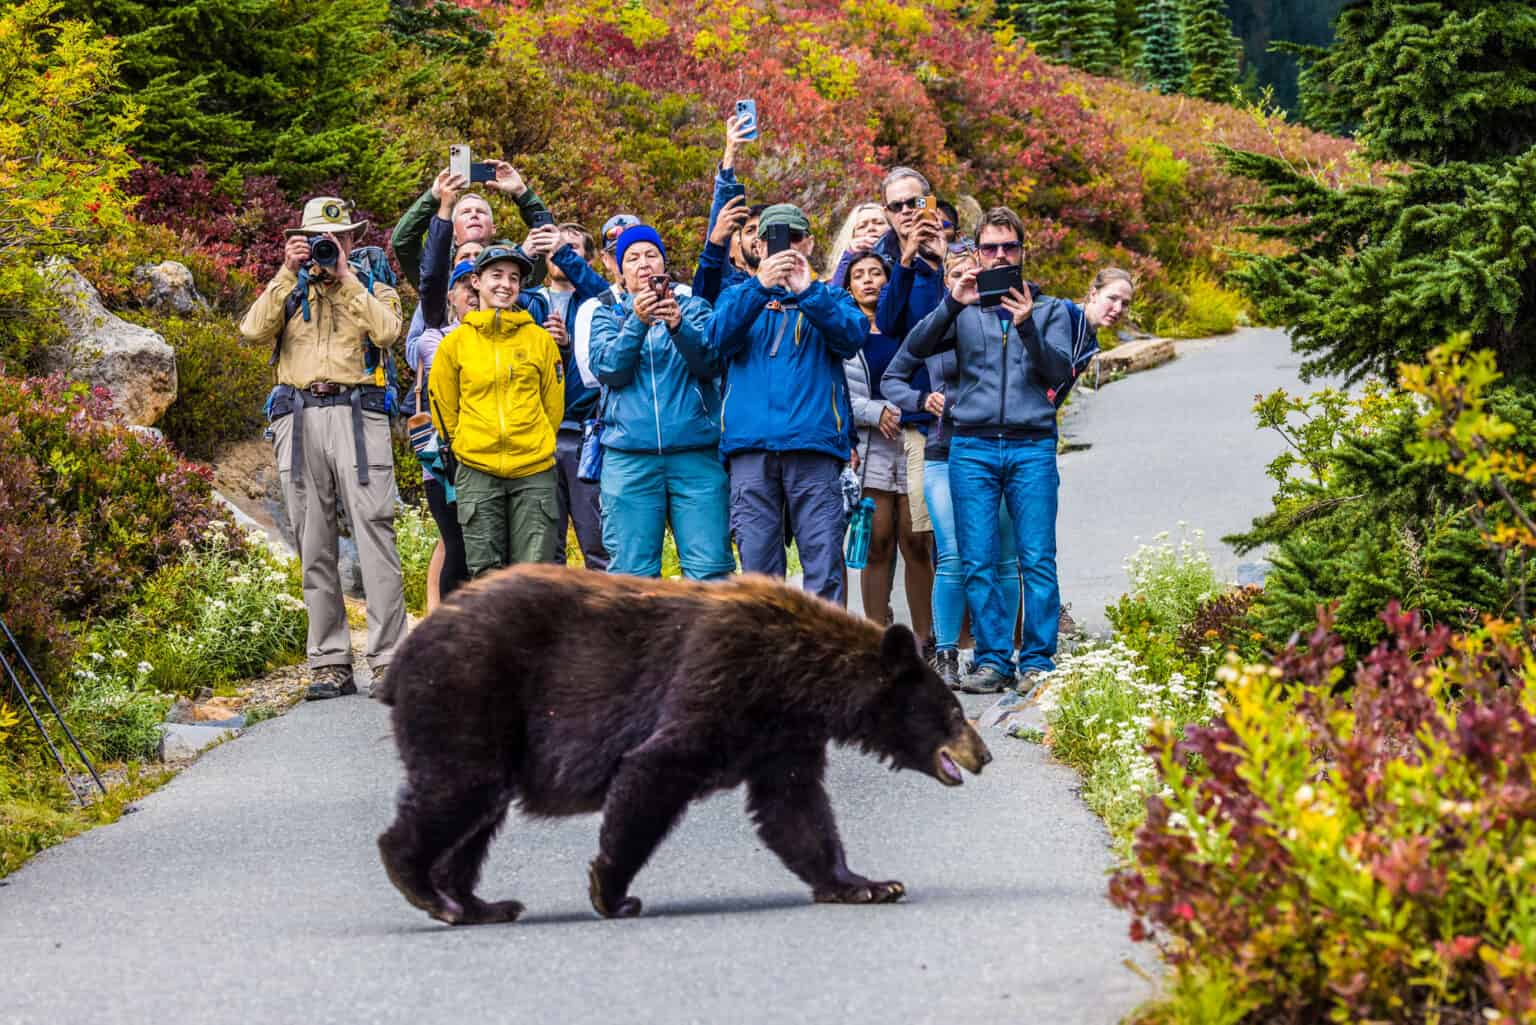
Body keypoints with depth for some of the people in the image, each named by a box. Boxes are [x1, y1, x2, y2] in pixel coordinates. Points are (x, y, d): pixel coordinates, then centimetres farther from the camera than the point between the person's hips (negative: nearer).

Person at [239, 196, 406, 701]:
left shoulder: (373, 288, 16)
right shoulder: (288, 291, 21)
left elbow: (386, 331, -6)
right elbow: (253, 331, 1)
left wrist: (345, 277, -3)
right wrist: (288, 274, -2)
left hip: (358, 415, -2)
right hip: (299, 419, 2)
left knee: (374, 534, -12)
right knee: (315, 546, 1)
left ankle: (388, 661, -13)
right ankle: (331, 665, 3)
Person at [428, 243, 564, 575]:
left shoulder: (539, 339, 5)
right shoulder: (456, 343, 4)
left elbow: (553, 405, 12)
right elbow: (444, 408, 11)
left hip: (534, 473, 0)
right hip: (477, 473, 0)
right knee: (486, 573, 2)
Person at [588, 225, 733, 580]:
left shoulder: (693, 308, 15)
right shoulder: (608, 317, 16)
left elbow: (711, 363, -2)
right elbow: (609, 370, -2)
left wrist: (678, 326, -20)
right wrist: (637, 322, -17)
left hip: (695, 453, 0)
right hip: (629, 458, 0)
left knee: (710, 569, -9)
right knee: (632, 571, -4)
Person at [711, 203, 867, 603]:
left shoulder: (830, 298, 18)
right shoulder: (739, 296, 20)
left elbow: (853, 337, -3)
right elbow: (720, 337, -2)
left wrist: (807, 292, -17)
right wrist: (760, 286, -16)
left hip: (814, 445, -1)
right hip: (752, 447, 1)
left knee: (824, 566, -9)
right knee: (757, 565, -2)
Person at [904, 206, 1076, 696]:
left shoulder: (1050, 309, 14)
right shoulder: (963, 310, 15)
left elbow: (1061, 371, 0)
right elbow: (916, 346, -1)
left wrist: (1027, 328, -15)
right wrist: (951, 304, -15)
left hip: (1032, 447, -1)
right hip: (973, 446, 1)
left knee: (1038, 561, -7)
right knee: (977, 563, -4)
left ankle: (1038, 663, -4)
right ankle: (992, 661, 1)